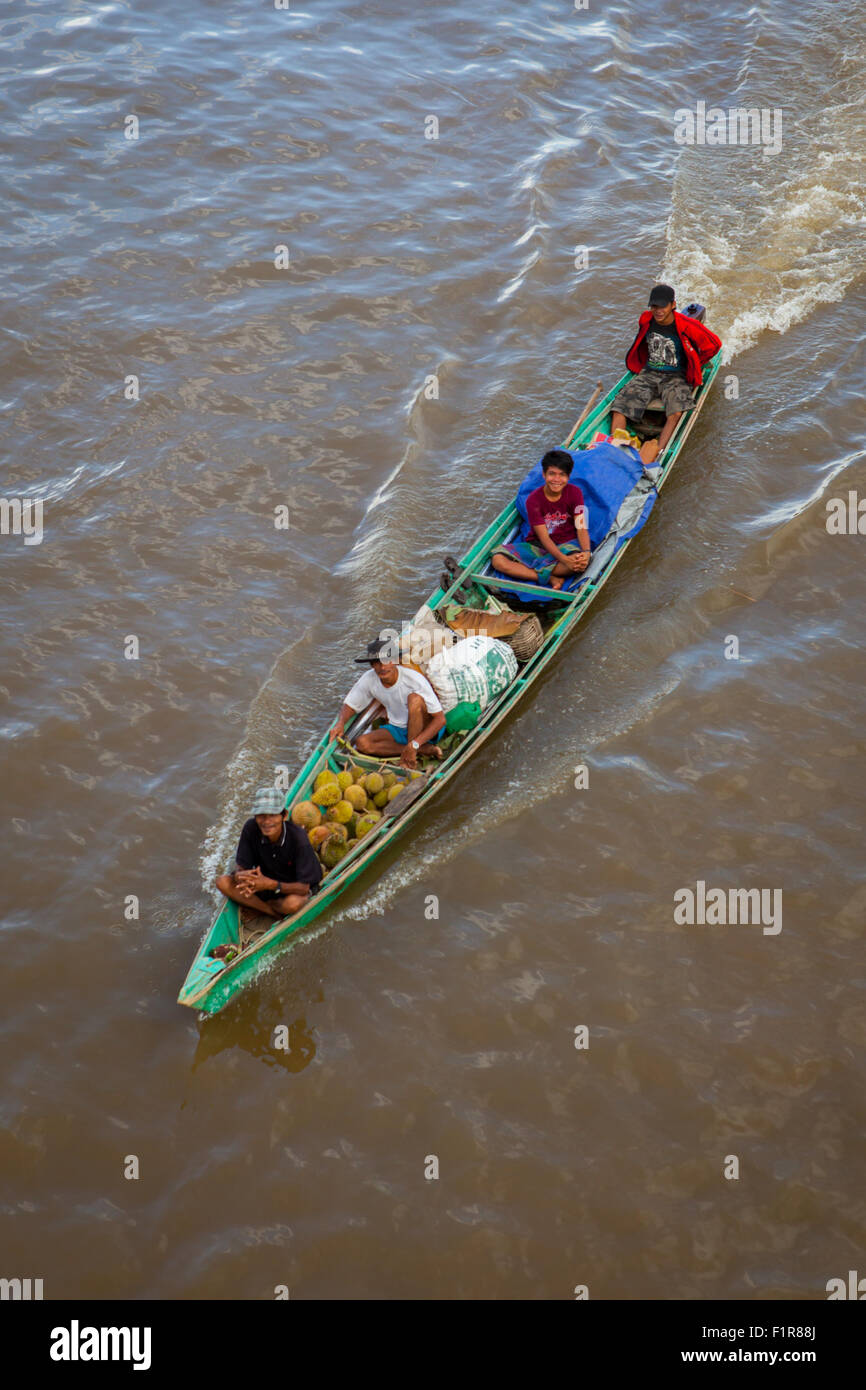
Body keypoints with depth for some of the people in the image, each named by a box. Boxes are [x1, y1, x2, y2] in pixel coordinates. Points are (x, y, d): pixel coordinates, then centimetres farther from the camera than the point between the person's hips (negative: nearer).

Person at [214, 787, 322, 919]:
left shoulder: (298, 838, -28)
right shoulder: (250, 828, -18)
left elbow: (304, 887, -27)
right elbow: (241, 868, -12)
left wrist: (271, 885, -43)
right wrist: (240, 876, -39)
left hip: (294, 887, -4)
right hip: (264, 879, 4)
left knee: (292, 903, -38)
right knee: (222, 881, -17)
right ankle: (276, 913, -15)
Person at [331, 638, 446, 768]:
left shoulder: (414, 679, -23)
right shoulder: (369, 679, -10)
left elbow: (440, 719, -24)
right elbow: (350, 705, 5)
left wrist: (414, 744, -35)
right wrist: (341, 723, -19)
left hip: (426, 729, -5)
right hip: (397, 729, 5)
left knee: (415, 698, -33)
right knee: (362, 744, -21)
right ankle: (424, 749, -18)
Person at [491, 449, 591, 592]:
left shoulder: (574, 493, -6)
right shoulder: (533, 500, -12)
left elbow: (581, 528, -13)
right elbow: (543, 537, -16)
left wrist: (586, 552, -35)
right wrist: (564, 560, -33)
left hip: (566, 545, 0)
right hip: (537, 546, 0)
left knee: (581, 562, -39)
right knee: (498, 560, -27)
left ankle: (524, 571, -28)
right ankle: (550, 579, -32)